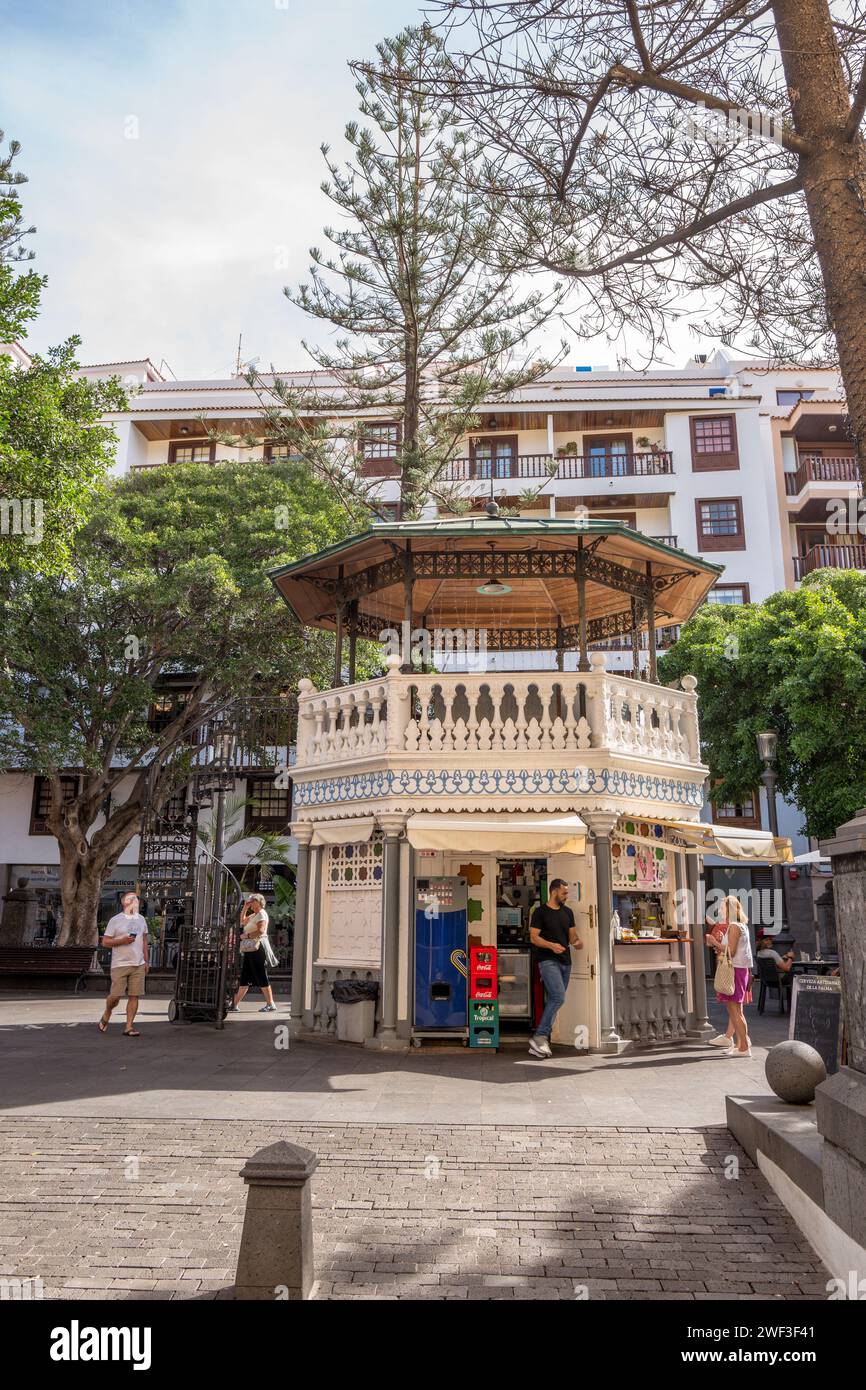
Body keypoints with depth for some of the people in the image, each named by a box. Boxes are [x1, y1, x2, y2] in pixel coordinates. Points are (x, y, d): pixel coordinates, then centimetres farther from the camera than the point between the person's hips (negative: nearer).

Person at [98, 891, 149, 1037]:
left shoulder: (141, 919, 14)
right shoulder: (115, 920, -2)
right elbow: (105, 942, -3)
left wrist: (146, 961, 15)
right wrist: (122, 940, -17)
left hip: (138, 965, 4)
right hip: (120, 965, -4)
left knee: (134, 996, -1)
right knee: (115, 996, -5)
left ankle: (129, 1027, 4)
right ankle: (106, 1015, 26)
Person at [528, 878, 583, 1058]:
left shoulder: (568, 912, 16)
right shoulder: (540, 911, -3)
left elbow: (573, 935, 18)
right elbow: (534, 937, -8)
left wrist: (577, 941, -5)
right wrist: (552, 945, -23)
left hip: (565, 962, 7)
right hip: (548, 961, -7)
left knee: (553, 1001, 7)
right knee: (558, 997, -20)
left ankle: (539, 1045, 13)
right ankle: (539, 1037, -14)